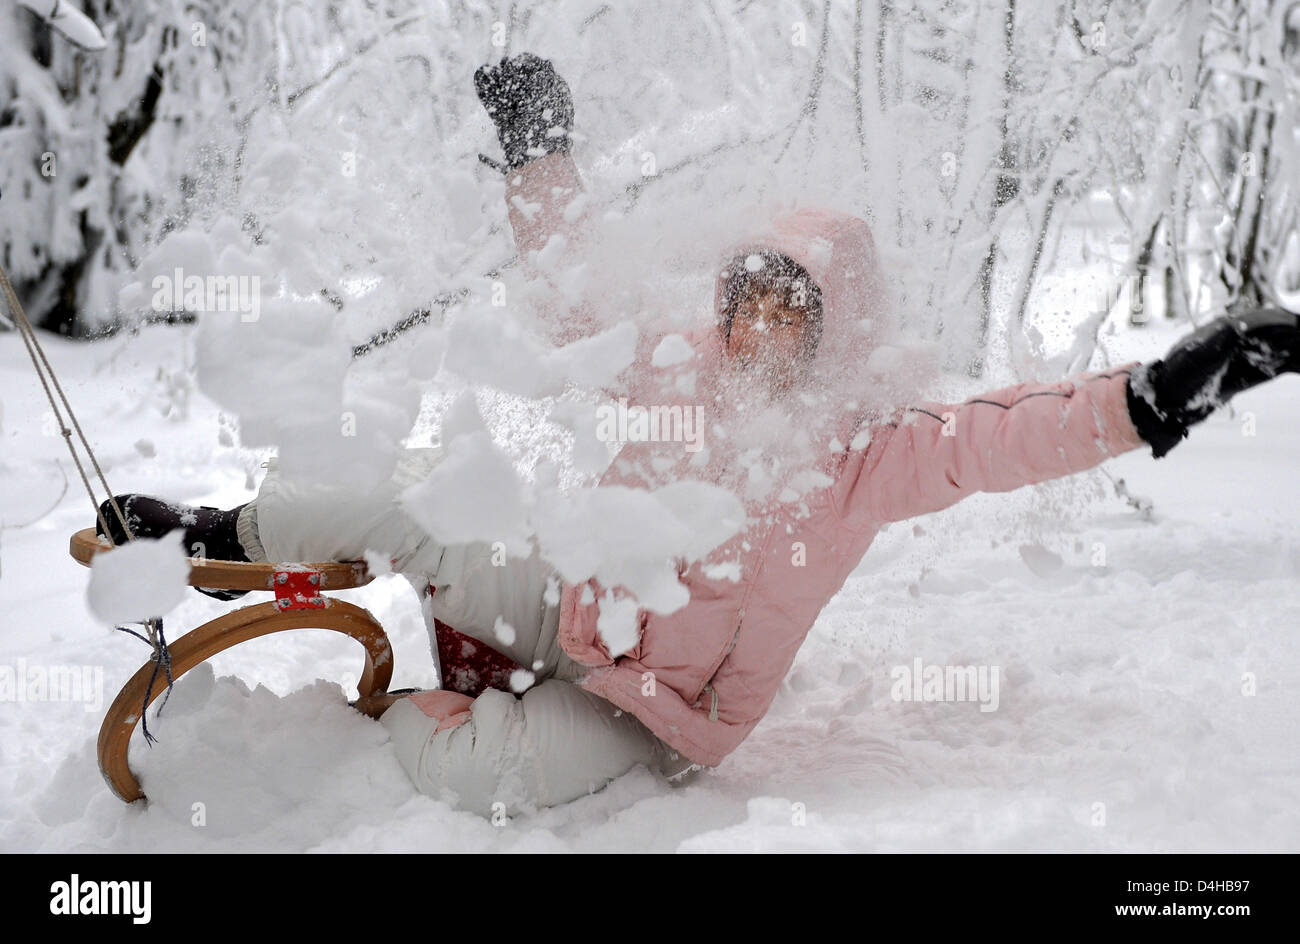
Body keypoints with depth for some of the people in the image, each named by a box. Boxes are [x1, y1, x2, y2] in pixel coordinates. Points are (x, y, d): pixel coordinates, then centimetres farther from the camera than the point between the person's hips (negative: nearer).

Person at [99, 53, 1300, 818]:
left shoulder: (861, 460, -17)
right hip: (563, 605, 3)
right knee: (418, 489, -19)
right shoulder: (673, 371, -7)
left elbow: (999, 435, -32)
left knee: (480, 775, -30)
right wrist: (540, 154, 0)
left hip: (654, 701, -3)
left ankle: (381, 703, 5)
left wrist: (1154, 396, -46)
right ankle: (230, 539, 8)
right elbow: (578, 288, 5)